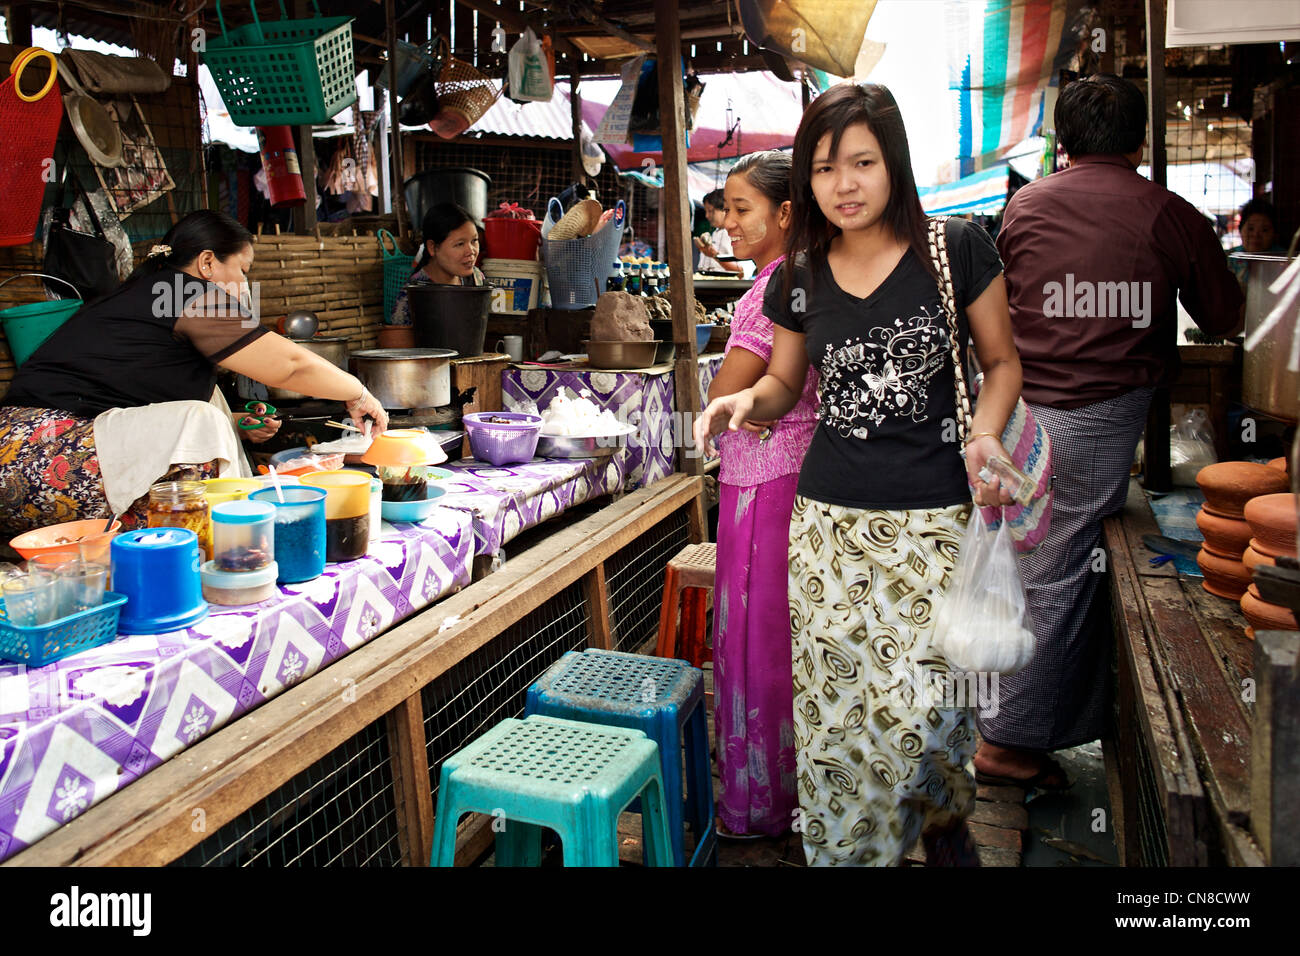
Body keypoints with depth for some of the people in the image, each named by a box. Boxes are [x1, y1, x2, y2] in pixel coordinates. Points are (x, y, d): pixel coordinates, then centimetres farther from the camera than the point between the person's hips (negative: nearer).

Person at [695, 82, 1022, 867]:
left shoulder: (958, 249, -1)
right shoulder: (799, 278, 7)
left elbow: (1002, 362, 8)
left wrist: (985, 435, -11)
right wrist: (748, 400, -4)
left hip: (933, 516, -2)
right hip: (831, 519, 3)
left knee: (922, 700, -7)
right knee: (836, 704, 2)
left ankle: (944, 818, 28)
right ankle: (844, 849, 26)